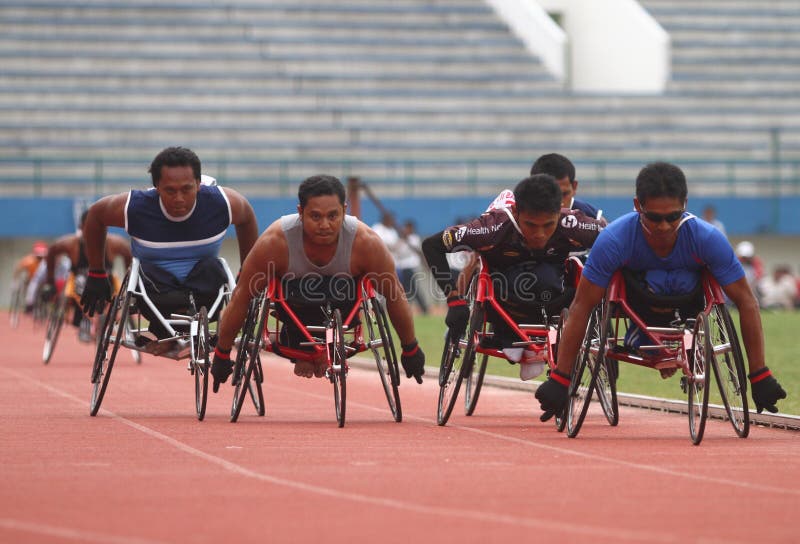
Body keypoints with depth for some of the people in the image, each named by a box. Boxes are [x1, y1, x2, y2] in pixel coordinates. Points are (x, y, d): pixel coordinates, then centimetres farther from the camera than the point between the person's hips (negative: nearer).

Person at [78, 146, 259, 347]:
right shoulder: (134, 208, -16)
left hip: (203, 288, 1)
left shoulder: (223, 203, -14)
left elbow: (247, 218, 9)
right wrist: (96, 275, 8)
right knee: (148, 272, -36)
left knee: (211, 268, -35)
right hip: (155, 291, -1)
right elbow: (95, 214, 3)